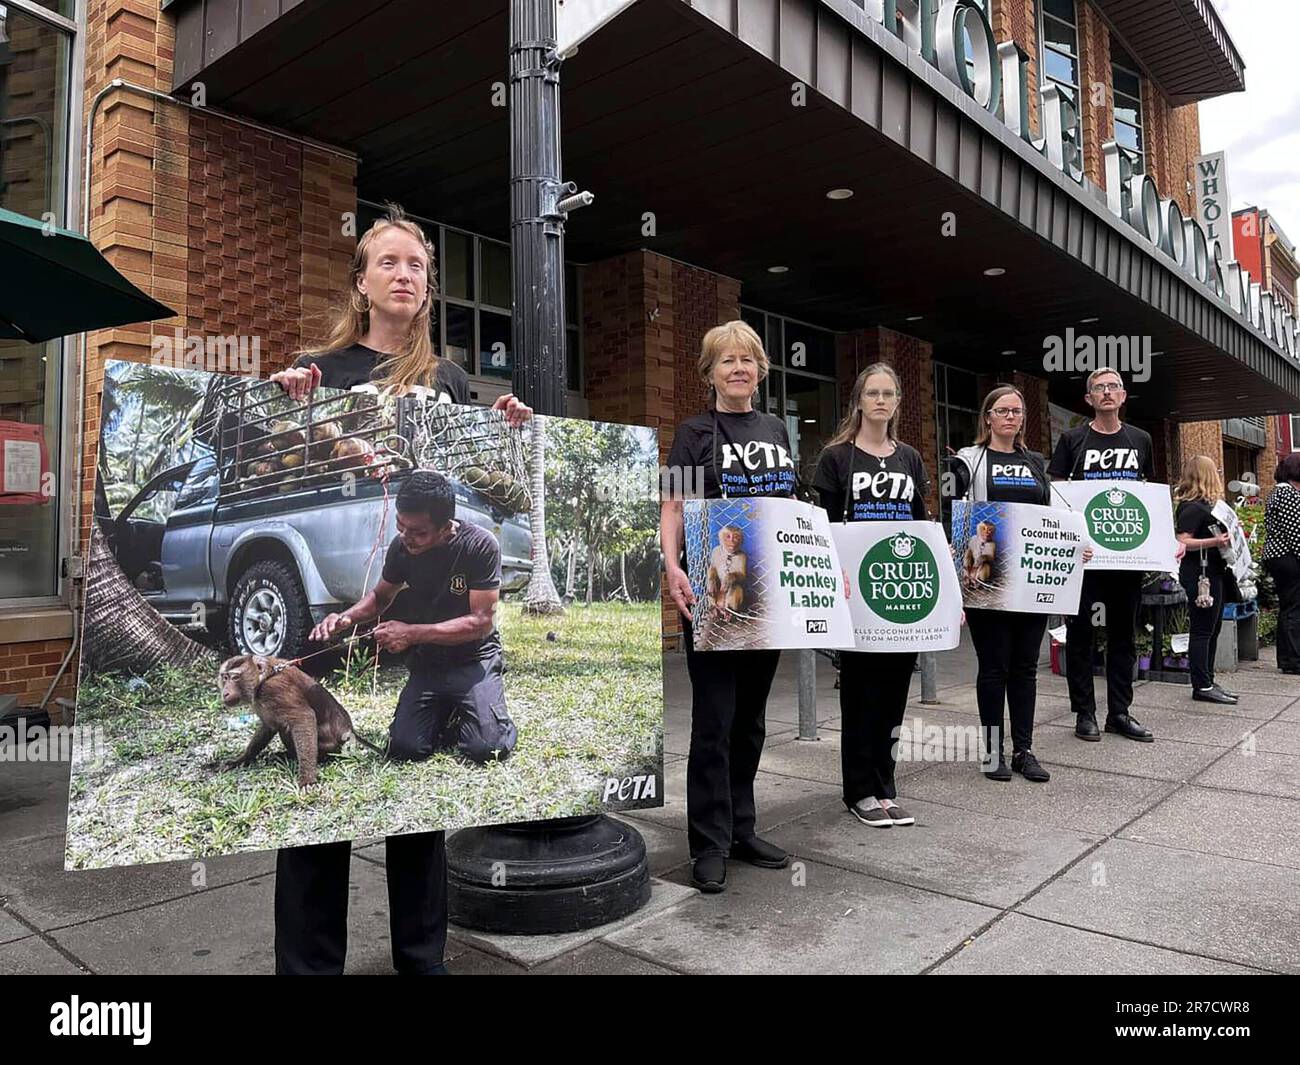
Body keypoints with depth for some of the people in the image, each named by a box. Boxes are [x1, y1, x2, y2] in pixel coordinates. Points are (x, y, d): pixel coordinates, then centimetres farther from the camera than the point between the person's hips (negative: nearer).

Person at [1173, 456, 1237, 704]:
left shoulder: (1205, 505, 14)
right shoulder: (1192, 508, -16)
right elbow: (1182, 541, -24)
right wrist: (1214, 541, -30)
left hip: (1213, 573, 11)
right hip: (1200, 574, -11)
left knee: (1213, 629, 15)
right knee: (1202, 631, -5)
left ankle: (1207, 681, 23)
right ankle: (1202, 686, 0)